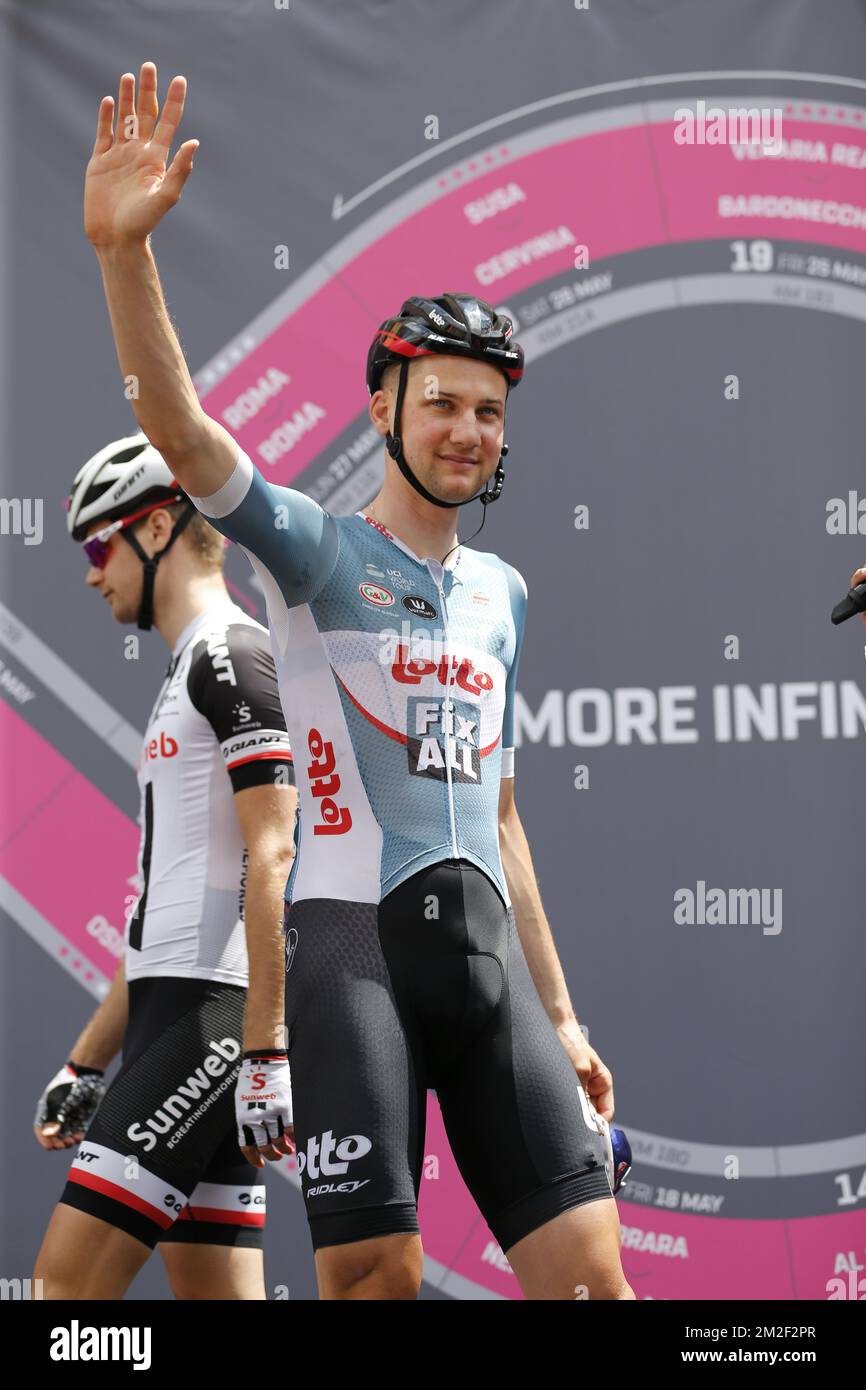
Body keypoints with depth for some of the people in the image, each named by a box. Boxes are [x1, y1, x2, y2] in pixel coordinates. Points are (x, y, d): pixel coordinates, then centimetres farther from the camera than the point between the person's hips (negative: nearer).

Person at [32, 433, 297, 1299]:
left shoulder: (233, 654, -7)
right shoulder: (189, 676, 25)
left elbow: (273, 858, -17)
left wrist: (266, 1046, -23)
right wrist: (85, 1063, 25)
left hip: (215, 1020, -10)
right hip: (174, 1010, 10)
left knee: (67, 1285, -15)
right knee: (213, 1294, 5)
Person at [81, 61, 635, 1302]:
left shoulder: (502, 593, 20)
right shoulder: (314, 550, 2)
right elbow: (179, 429, -16)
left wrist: (558, 1015, 22)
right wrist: (123, 247, -31)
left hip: (487, 944, 5)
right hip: (354, 932, -5)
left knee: (591, 1272, -4)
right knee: (374, 1273, -11)